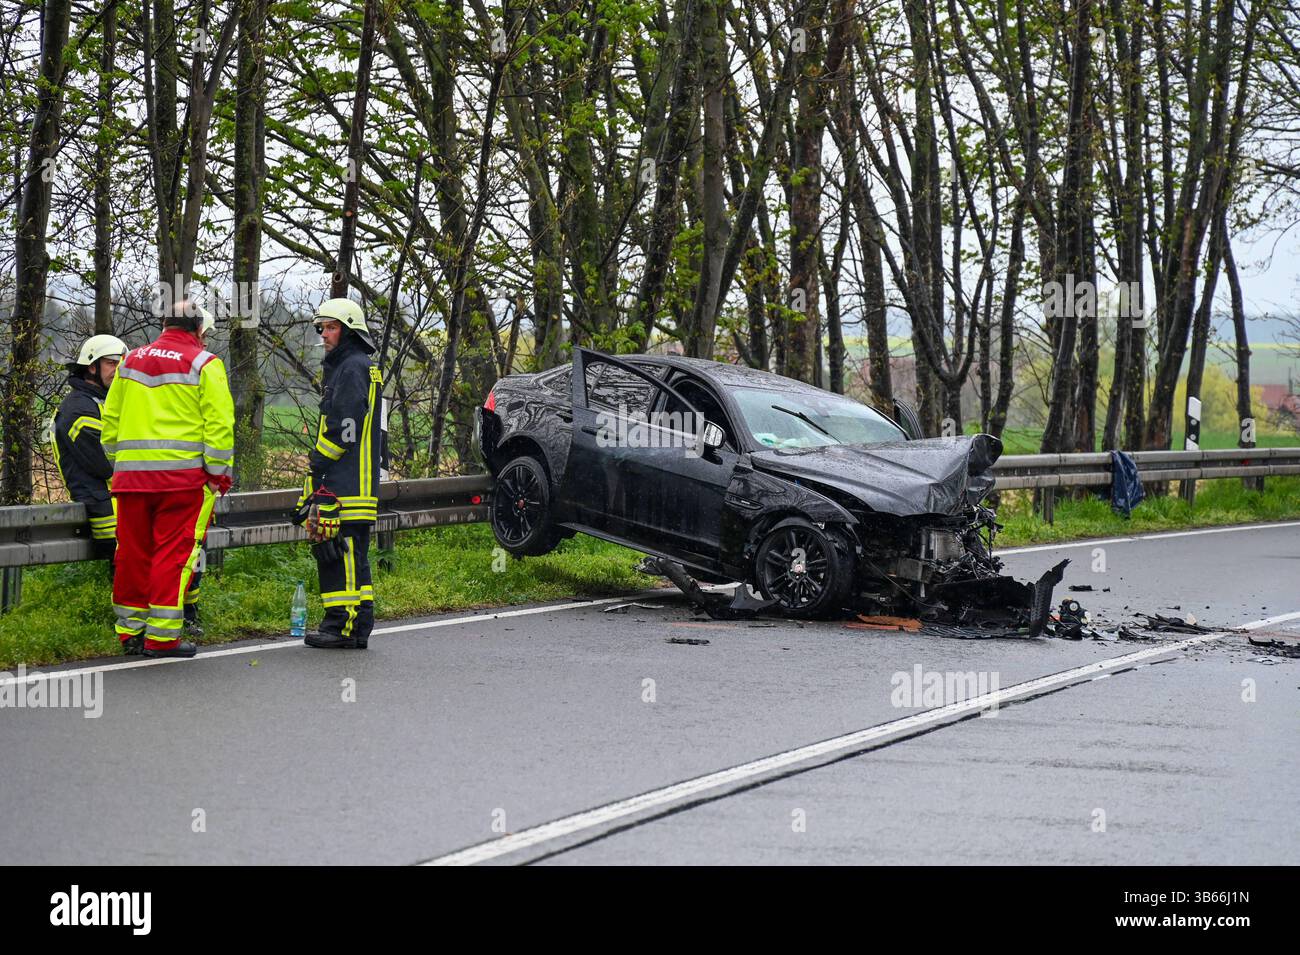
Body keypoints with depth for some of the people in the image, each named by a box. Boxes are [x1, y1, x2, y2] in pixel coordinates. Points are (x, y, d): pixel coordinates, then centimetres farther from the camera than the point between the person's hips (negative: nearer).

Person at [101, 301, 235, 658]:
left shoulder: (131, 361, 16)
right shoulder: (203, 363, -1)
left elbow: (110, 418, 19)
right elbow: (219, 423, -7)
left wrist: (118, 462, 25)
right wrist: (220, 474, -2)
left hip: (131, 472, 5)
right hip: (182, 473, -5)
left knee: (133, 551, 10)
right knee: (174, 552, -2)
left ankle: (130, 630, 17)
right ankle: (162, 636, -3)